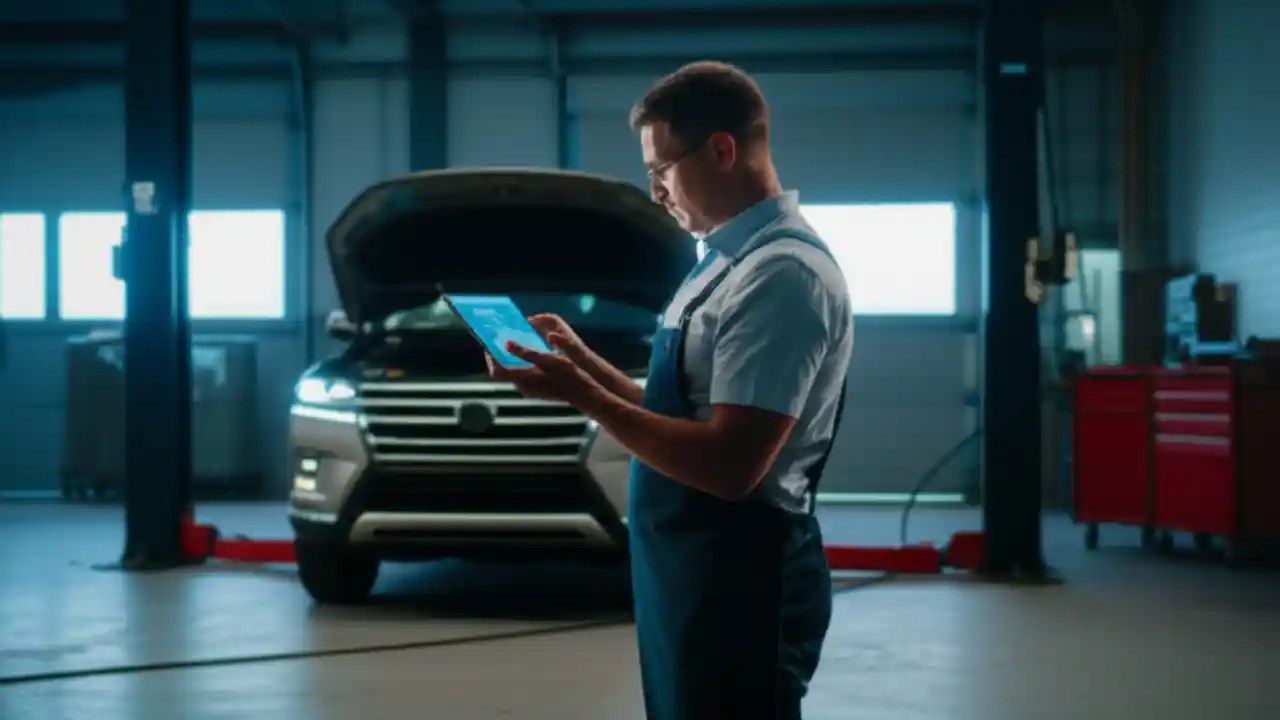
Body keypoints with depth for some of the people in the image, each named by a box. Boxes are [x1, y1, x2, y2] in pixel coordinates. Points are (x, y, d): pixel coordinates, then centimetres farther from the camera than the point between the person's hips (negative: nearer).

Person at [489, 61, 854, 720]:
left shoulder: (783, 274, -20)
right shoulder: (729, 262, 11)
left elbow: (728, 464, -25)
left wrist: (580, 394, -21)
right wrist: (584, 361, 9)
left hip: (737, 585, -10)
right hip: (688, 574, 10)